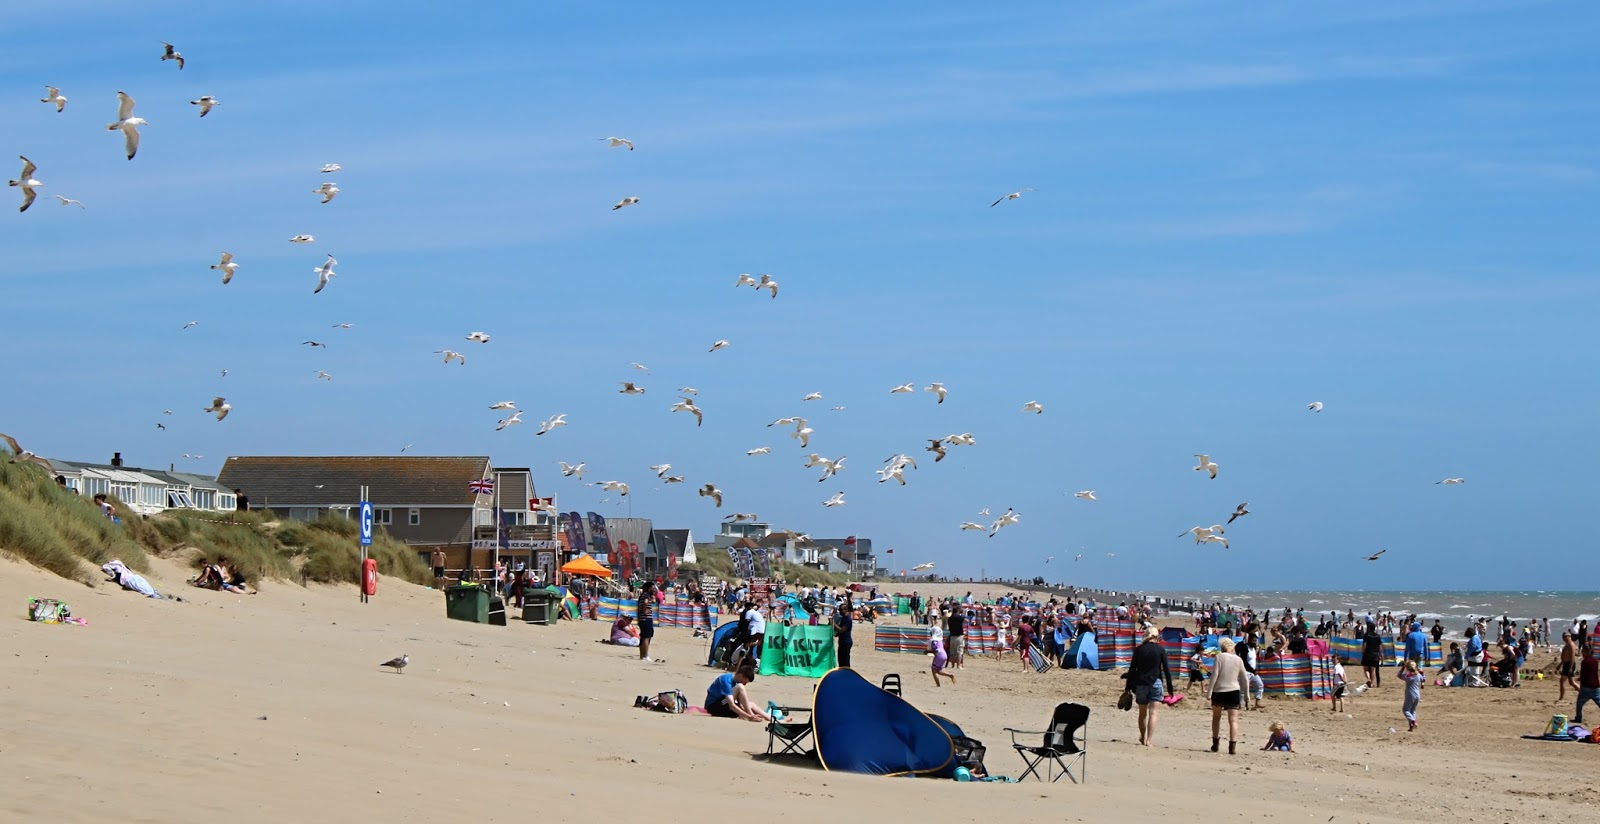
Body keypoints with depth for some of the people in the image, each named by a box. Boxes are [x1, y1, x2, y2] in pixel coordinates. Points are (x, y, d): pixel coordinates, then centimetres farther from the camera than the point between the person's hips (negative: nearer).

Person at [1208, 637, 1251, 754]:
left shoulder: (1219, 657, -5)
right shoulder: (1238, 660, 5)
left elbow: (1214, 675, -11)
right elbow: (1245, 679, 9)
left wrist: (1209, 691, -8)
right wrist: (1246, 694, 19)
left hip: (1218, 692, -1)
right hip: (1233, 692, 1)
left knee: (1216, 717, 19)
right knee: (1233, 720, -1)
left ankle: (1215, 743, 22)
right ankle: (1232, 746, -13)